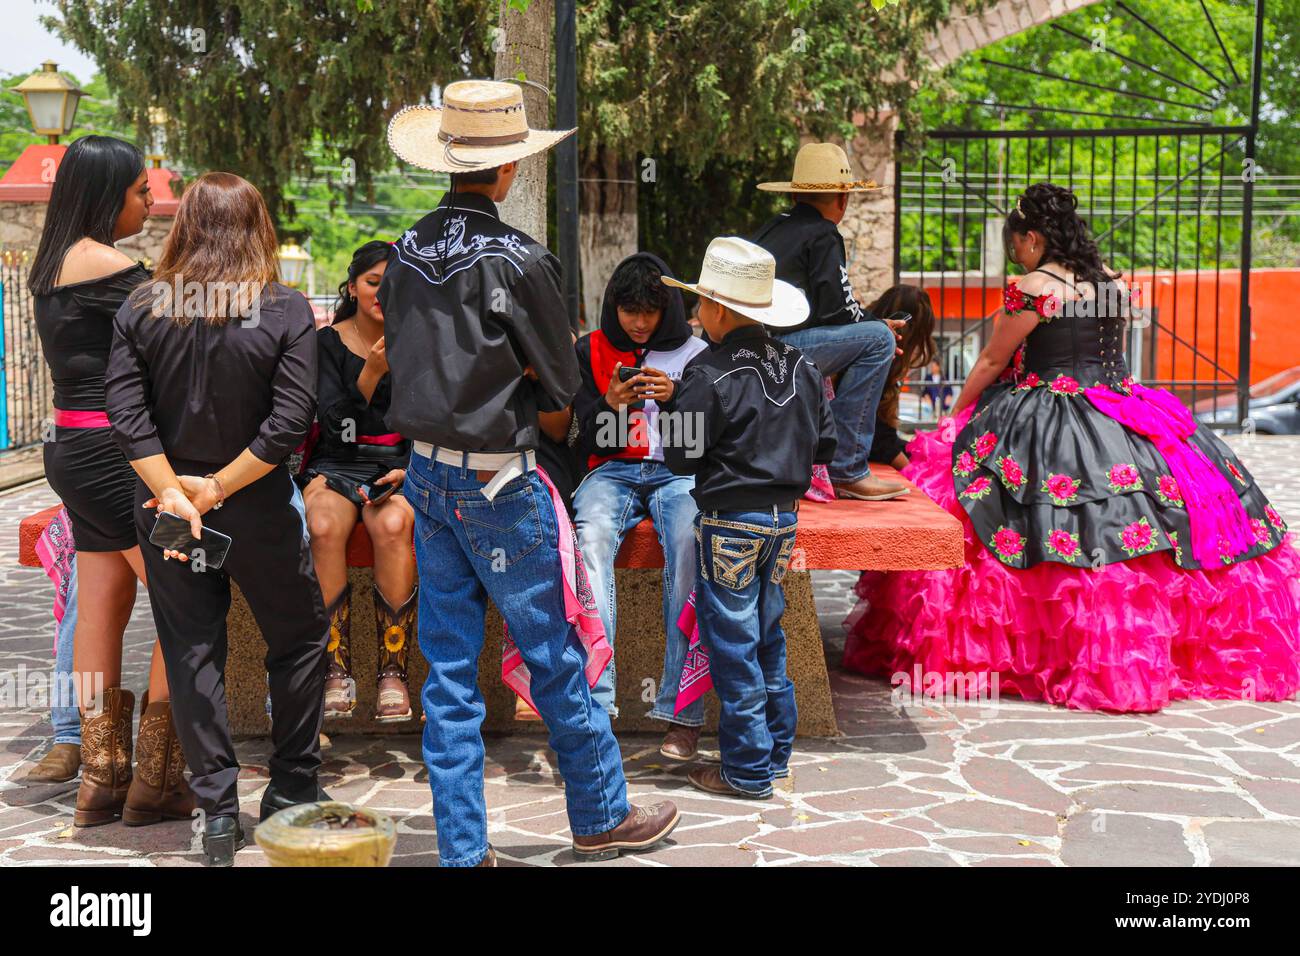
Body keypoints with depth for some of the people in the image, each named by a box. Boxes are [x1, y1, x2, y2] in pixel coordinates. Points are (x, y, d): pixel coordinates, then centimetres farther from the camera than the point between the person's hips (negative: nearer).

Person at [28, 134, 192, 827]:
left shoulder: (52, 265, 15)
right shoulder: (104, 263, -14)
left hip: (74, 451, 10)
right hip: (113, 454, -10)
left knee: (101, 610, 11)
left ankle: (100, 781, 17)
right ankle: (151, 785, 1)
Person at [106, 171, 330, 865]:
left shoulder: (141, 308, -2)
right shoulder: (286, 311, -10)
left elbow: (126, 413, -10)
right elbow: (290, 424, -18)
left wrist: (174, 492, -10)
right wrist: (219, 487, -12)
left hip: (164, 504, 3)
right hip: (259, 510, -2)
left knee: (190, 652, 10)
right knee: (298, 639, 16)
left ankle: (217, 814, 13)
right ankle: (291, 792, 22)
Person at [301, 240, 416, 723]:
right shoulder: (328, 343, 5)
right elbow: (335, 426, -7)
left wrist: (408, 472, -10)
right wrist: (373, 372, -20)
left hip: (401, 468, 0)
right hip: (338, 466, 0)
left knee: (392, 525, -34)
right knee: (324, 527, -33)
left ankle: (393, 672, -26)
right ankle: (337, 672, -25)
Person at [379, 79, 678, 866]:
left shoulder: (404, 255, 2)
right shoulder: (518, 261, -16)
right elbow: (562, 385, -8)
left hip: (426, 476, 6)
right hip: (499, 484, -6)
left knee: (450, 671, 11)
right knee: (556, 661, 9)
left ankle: (463, 848, 18)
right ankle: (601, 817, 25)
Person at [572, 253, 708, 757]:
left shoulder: (694, 352, 12)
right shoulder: (591, 350, 14)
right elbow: (591, 440, 9)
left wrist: (676, 397, -14)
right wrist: (610, 403, -13)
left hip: (678, 472, -1)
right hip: (614, 471, 1)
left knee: (689, 544, -35)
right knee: (591, 538, -35)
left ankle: (682, 709, -33)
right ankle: (594, 699, -40)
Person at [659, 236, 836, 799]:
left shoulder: (709, 376, -16)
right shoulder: (801, 367, 5)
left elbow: (679, 456, -12)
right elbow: (825, 444, 11)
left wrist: (667, 405, 3)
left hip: (731, 524, -7)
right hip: (784, 519, 7)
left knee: (733, 645, 2)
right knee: (768, 637, 18)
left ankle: (746, 772, 8)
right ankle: (776, 755, 26)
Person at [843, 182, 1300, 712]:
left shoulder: (1032, 288, -10)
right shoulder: (1114, 283, 9)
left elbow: (991, 363, -4)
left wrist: (954, 420, 8)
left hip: (1044, 426, -7)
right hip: (1120, 419, 7)